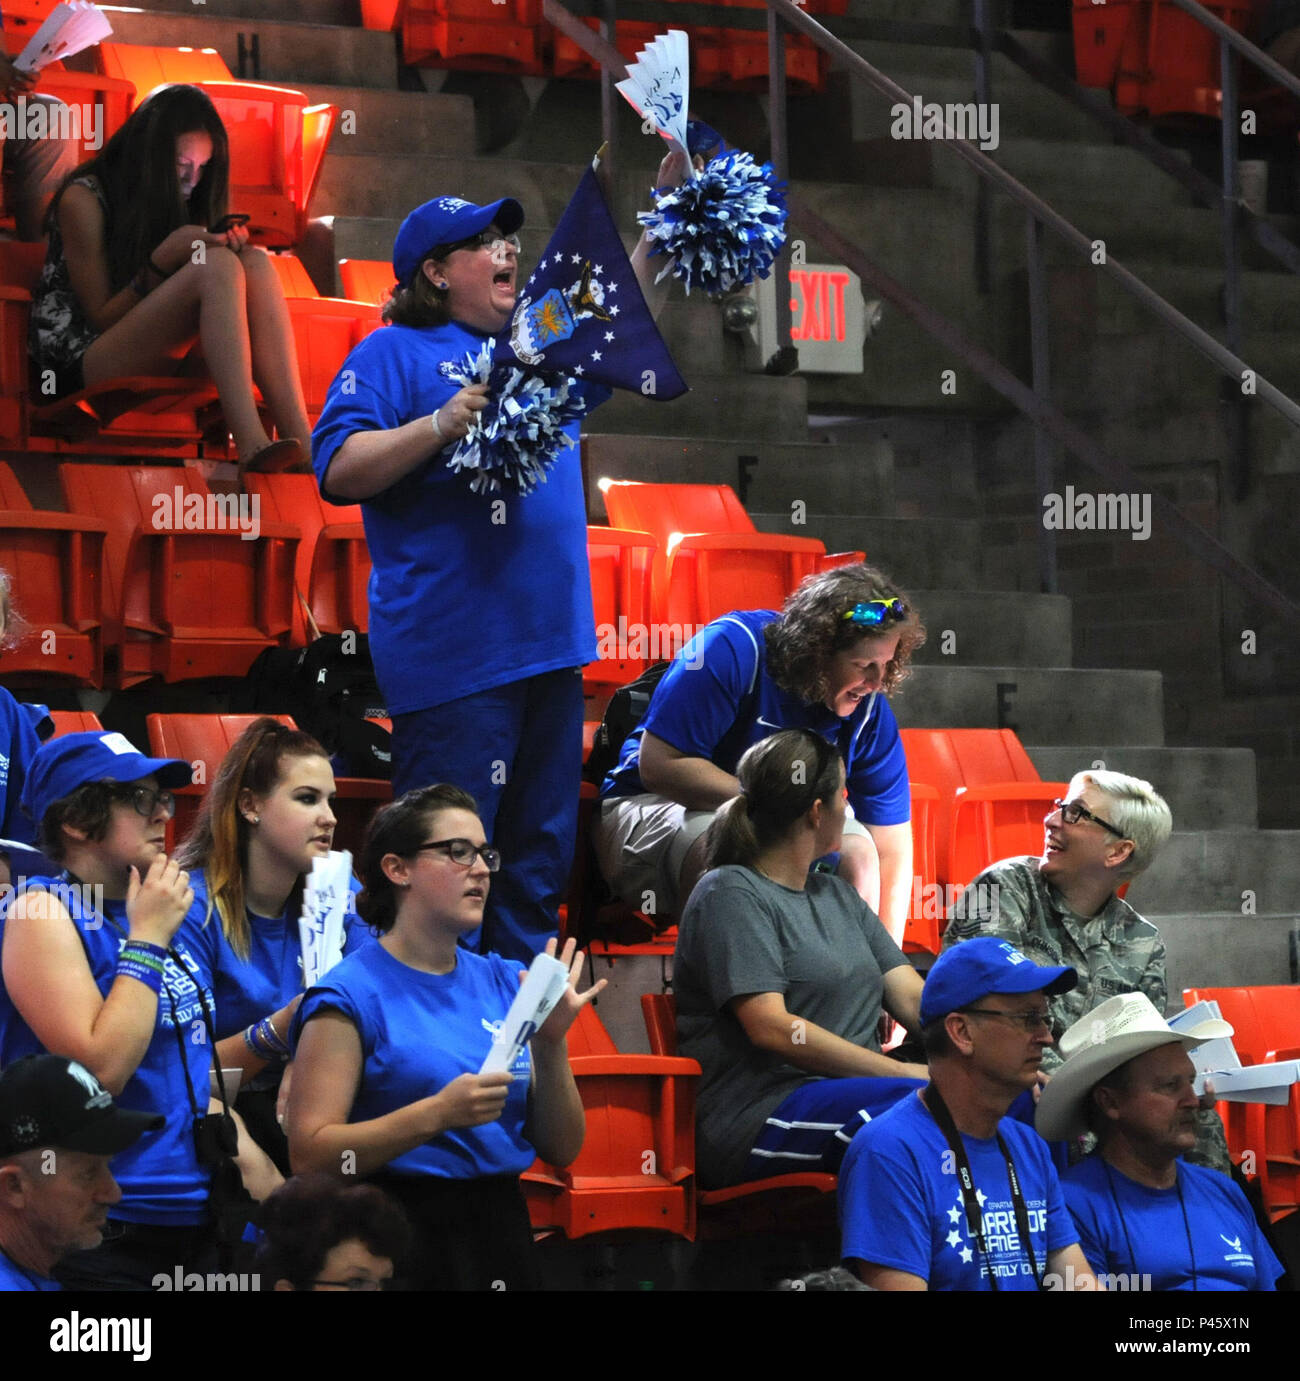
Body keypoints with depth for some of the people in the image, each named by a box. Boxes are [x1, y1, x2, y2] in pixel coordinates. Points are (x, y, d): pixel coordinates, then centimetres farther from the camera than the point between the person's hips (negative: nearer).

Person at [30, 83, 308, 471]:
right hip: (83, 364, -7)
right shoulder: (84, 199, -4)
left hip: (158, 364, 7)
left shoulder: (179, 203, 17)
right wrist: (163, 259, -19)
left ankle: (299, 436, -35)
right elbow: (100, 318, -7)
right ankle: (250, 443, -47)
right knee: (218, 266, -27)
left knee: (256, 263, -17)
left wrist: (226, 247, -5)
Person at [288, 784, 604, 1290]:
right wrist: (438, 1113, -25)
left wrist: (551, 1044, -8)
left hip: (503, 1228, 6)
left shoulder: (504, 983, 9)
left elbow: (561, 1150, 7)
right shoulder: (350, 996, -9)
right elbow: (310, 1155, -17)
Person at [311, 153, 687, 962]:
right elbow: (338, 472, -10)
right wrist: (442, 425, -20)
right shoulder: (395, 354, 0)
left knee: (540, 863, 12)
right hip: (452, 651, -8)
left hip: (550, 651, 8)